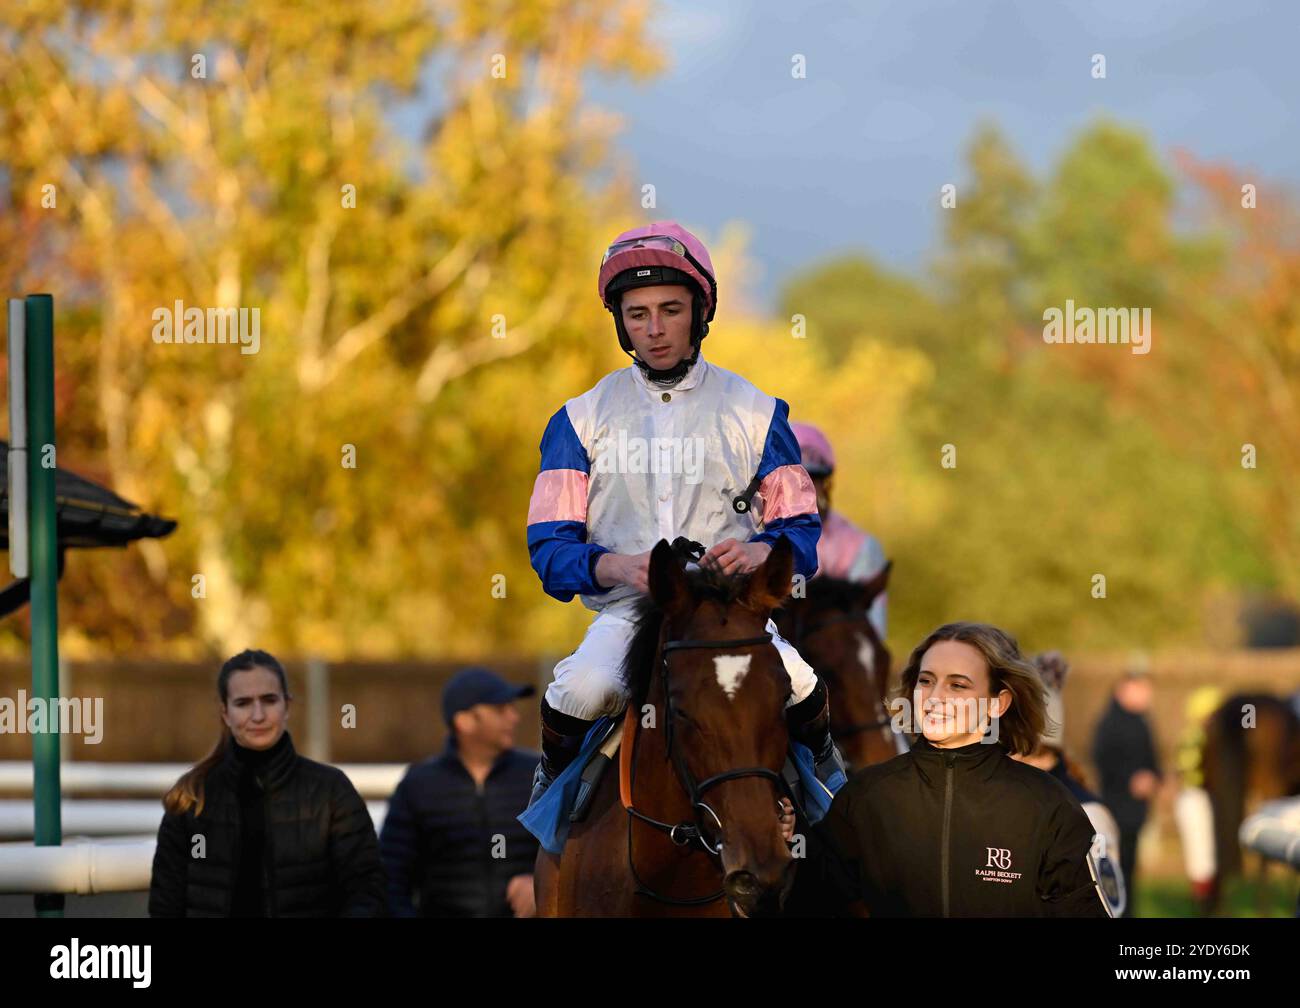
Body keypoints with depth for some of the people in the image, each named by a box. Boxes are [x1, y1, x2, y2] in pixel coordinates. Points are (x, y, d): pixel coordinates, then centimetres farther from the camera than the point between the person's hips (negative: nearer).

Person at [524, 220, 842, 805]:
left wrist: (762, 550, -15)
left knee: (796, 684, -31)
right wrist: (617, 565, -18)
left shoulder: (755, 412, 11)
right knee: (583, 690, -33)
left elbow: (802, 531, 10)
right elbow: (549, 546, 4)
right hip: (625, 610, 0)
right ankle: (554, 781, 1)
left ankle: (823, 769, 4)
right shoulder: (582, 419, 10)